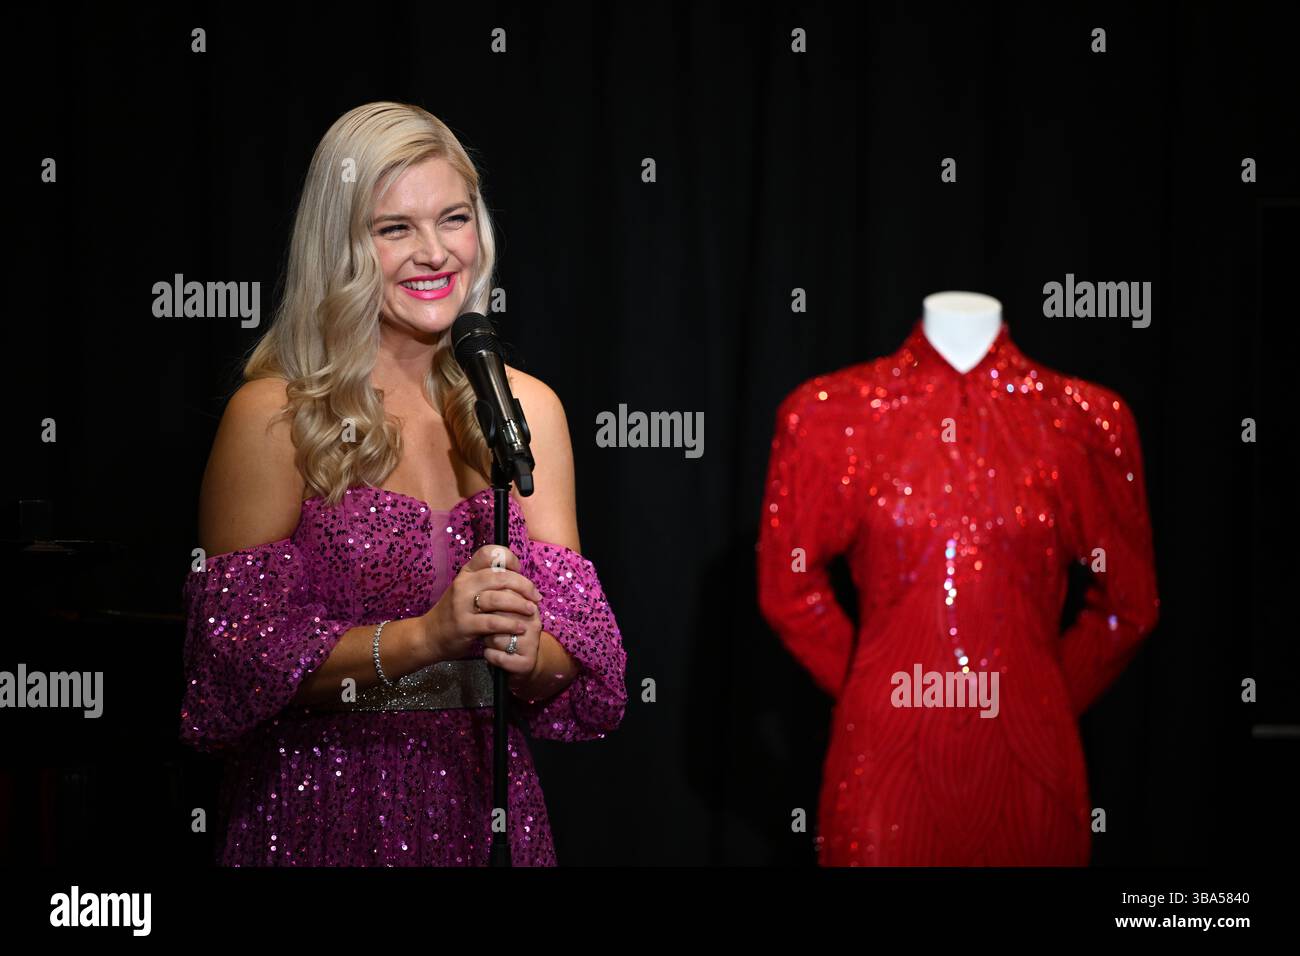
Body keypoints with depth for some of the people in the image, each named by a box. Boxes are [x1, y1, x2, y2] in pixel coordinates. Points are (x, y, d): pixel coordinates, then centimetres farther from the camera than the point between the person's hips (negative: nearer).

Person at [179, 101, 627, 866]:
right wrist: (423, 636, -24)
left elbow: (582, 655, 1)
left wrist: (528, 651, -21)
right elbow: (238, 654, -13)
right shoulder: (272, 416, -9)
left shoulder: (527, 409, 3)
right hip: (322, 810, -4)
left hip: (488, 805, 4)